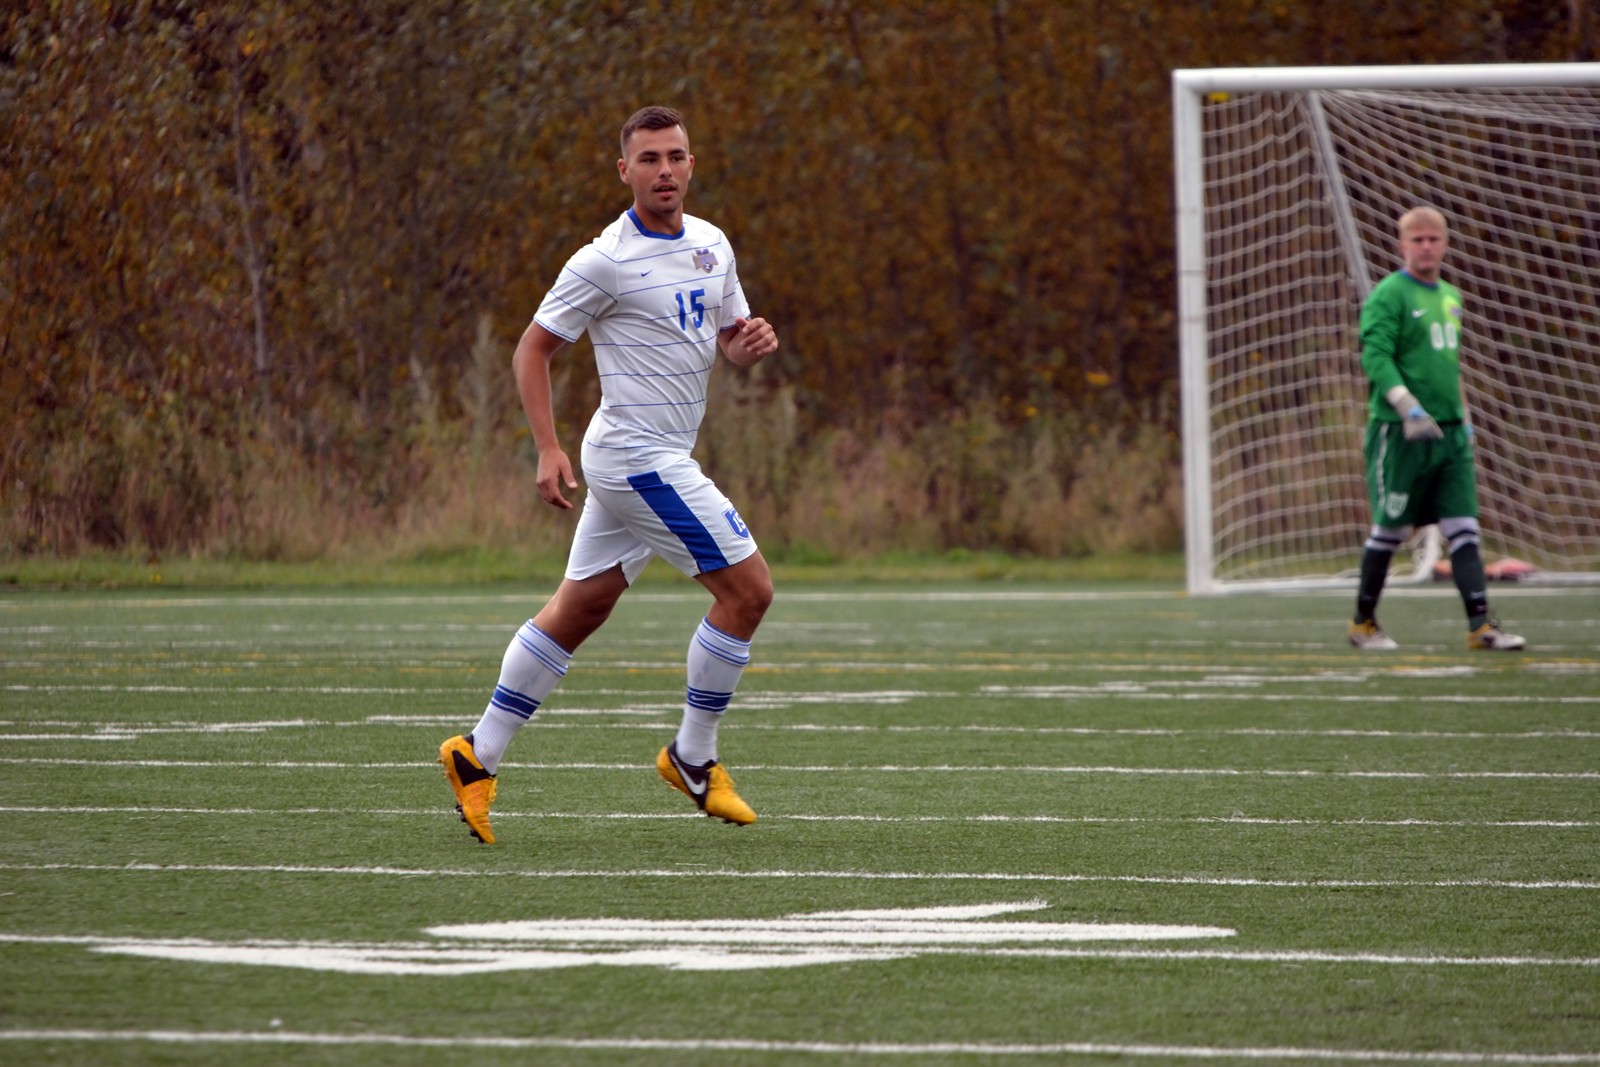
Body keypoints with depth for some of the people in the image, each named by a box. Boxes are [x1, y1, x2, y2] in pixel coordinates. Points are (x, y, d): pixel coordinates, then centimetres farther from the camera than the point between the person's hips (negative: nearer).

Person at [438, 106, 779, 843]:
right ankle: (693, 756, 4)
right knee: (748, 588, -9)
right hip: (640, 458, -8)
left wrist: (751, 341, -4)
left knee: (579, 610, 11)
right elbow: (533, 348, -8)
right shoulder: (606, 262, -14)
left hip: (654, 459, 8)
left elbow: (728, 338, 20)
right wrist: (549, 449, -16)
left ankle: (478, 756, 16)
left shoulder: (711, 244, 9)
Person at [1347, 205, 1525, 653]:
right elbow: (1375, 356, -17)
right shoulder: (1388, 295, -7)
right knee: (1390, 529, 1)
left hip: (1449, 432, 6)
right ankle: (1363, 623, 15)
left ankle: (1480, 625, -7)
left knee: (1464, 528, -2)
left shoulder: (1450, 297, 17)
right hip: (1400, 431, -6)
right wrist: (1408, 406, -29)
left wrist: (1463, 417, 24)